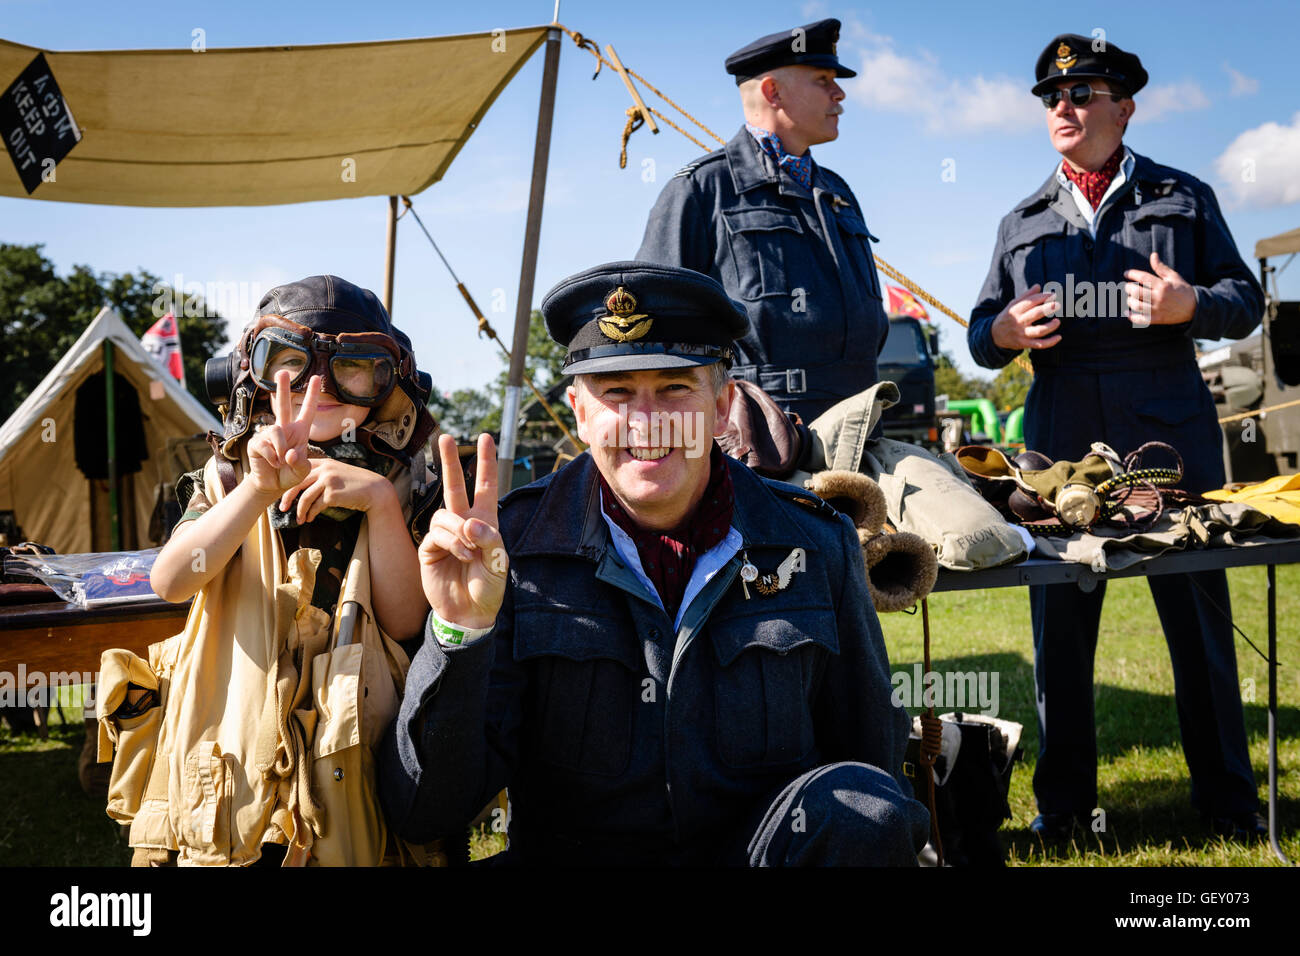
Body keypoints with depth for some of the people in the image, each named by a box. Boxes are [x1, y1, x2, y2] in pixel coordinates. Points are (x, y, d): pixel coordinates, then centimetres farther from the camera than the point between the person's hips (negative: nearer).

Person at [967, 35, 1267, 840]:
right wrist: (1002, 332, -8)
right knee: (1060, 618, 4)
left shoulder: (1184, 198, 12)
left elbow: (1247, 298, 9)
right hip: (1062, 443, 2)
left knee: (1199, 613, 2)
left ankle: (1227, 795, 17)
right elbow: (982, 335, 16)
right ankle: (1063, 799, 16)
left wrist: (1190, 305, -13)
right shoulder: (1023, 224, 17)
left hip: (1172, 438, -1)